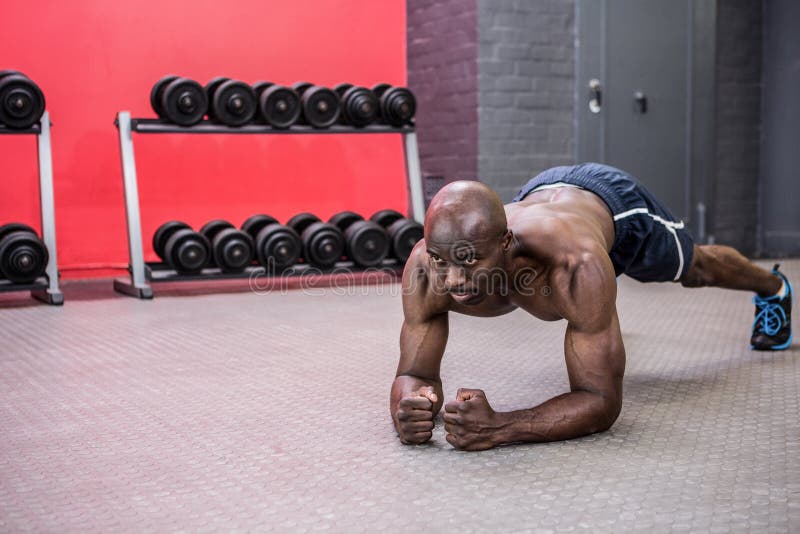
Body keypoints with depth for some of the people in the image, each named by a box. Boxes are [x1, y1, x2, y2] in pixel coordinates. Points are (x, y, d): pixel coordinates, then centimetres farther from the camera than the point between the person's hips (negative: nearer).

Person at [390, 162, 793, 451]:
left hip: (615, 202, -3)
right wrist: (407, 407, -56)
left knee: (696, 269, 31)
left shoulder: (575, 265, -52)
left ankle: (773, 288, 67)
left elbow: (602, 401, -47)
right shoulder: (426, 265, -41)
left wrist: (499, 427, -64)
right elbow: (413, 373, -31)